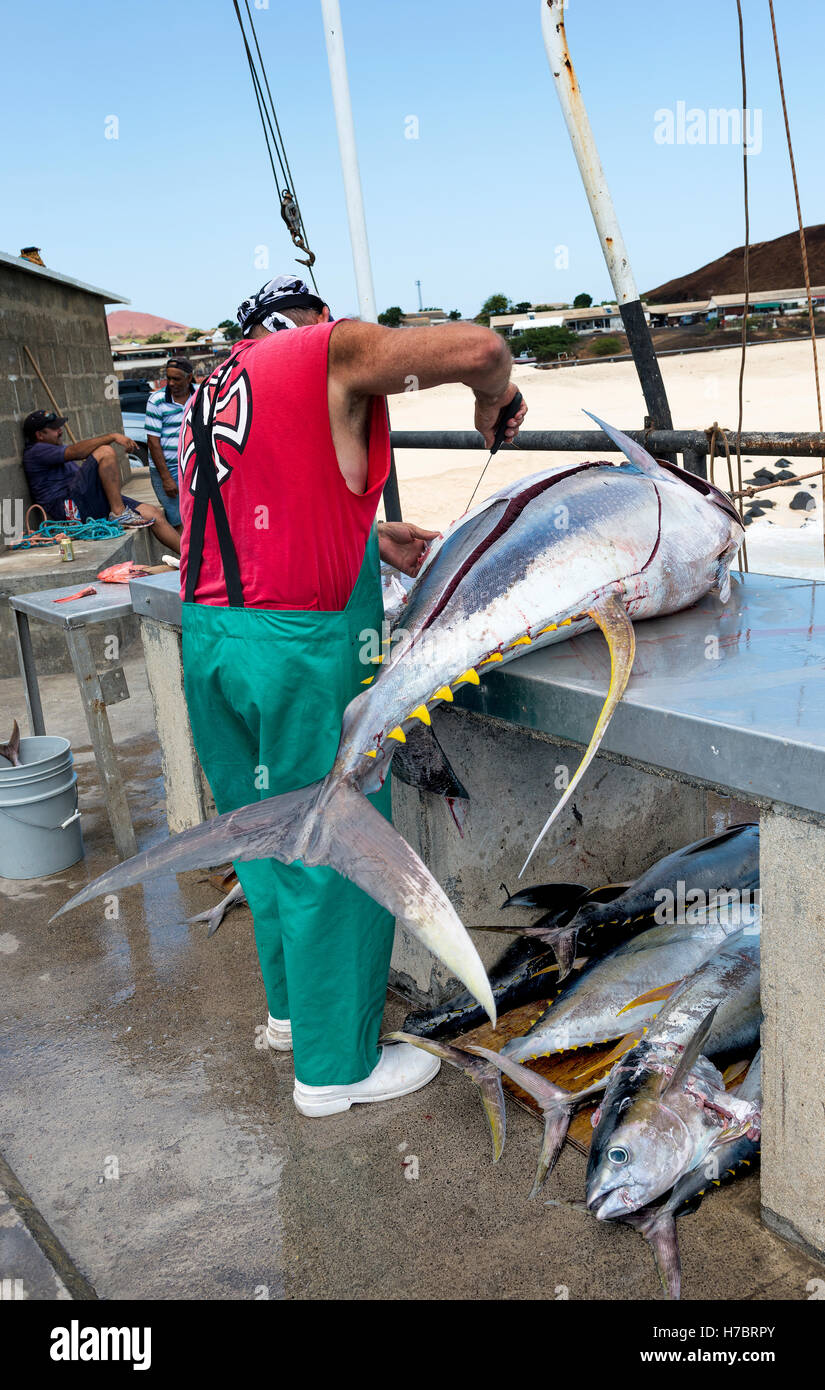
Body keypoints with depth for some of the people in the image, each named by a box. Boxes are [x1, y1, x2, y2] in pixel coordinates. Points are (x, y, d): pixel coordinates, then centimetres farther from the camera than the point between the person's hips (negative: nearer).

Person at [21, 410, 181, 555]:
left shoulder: (58, 448, 31)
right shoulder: (35, 452, -3)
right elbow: (76, 452, -16)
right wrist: (112, 437, -18)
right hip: (71, 506, -9)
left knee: (154, 514, 0)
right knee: (105, 452, -23)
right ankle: (119, 513, -24)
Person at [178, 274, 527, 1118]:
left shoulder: (212, 392, 20)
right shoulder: (333, 351, -4)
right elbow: (480, 348, -12)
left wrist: (375, 537, 27)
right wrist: (494, 400, 9)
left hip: (208, 637, 8)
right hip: (302, 646, -8)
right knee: (328, 857, 4)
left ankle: (290, 1006, 40)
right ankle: (335, 1065, 19)